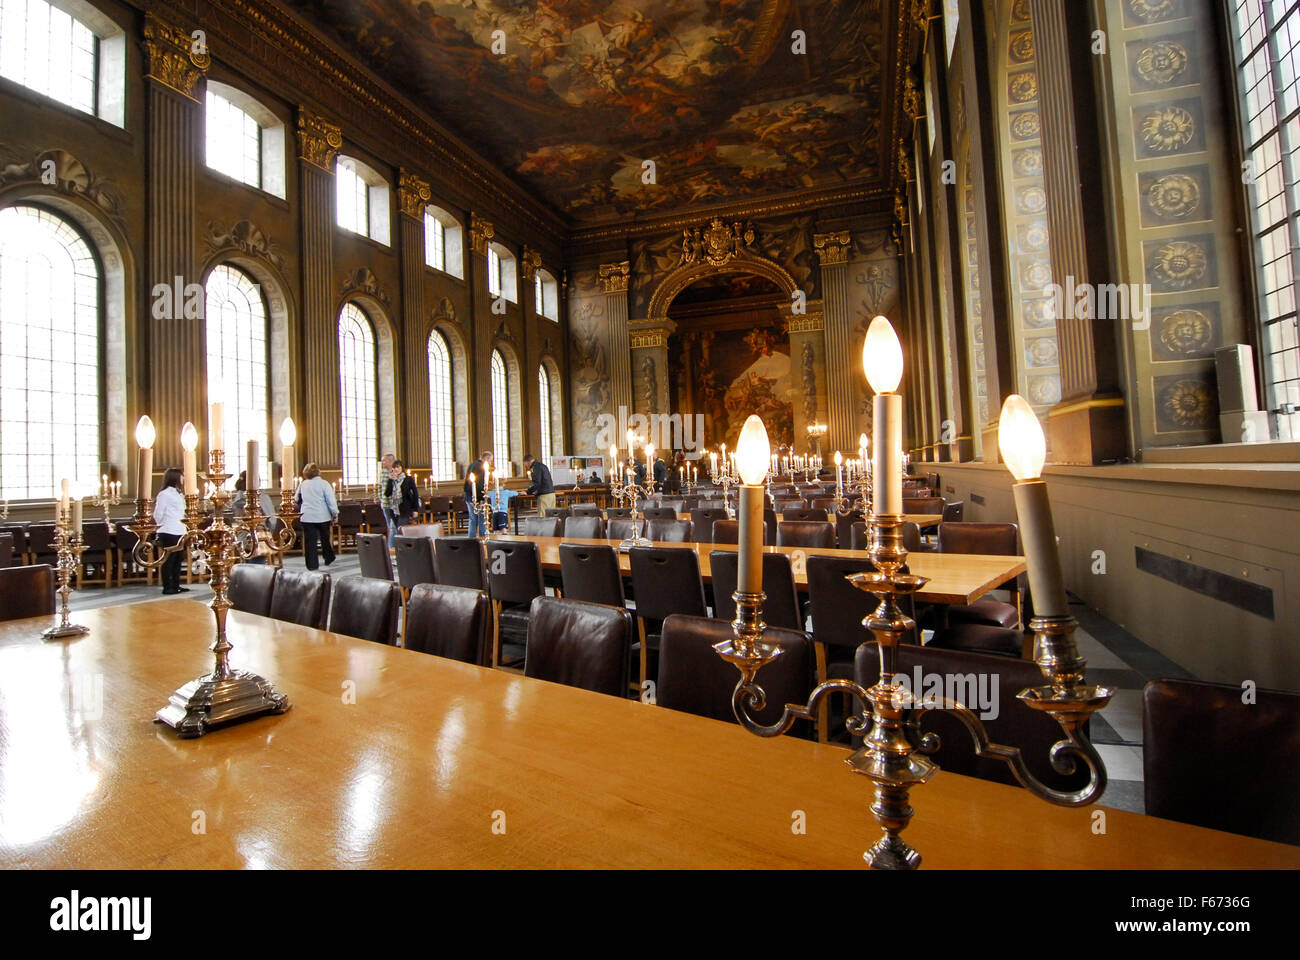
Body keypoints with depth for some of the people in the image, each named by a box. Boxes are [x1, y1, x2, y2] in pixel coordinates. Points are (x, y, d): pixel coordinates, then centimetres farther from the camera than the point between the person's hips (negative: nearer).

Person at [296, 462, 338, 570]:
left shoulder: (302, 484, 5)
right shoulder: (324, 483, -6)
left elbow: (297, 500, 18)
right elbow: (331, 500, -9)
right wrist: (335, 514, -3)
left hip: (306, 516, 1)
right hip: (322, 516, -1)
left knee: (310, 541, 4)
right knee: (325, 538, 16)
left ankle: (311, 564, 4)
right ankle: (329, 559, 28)